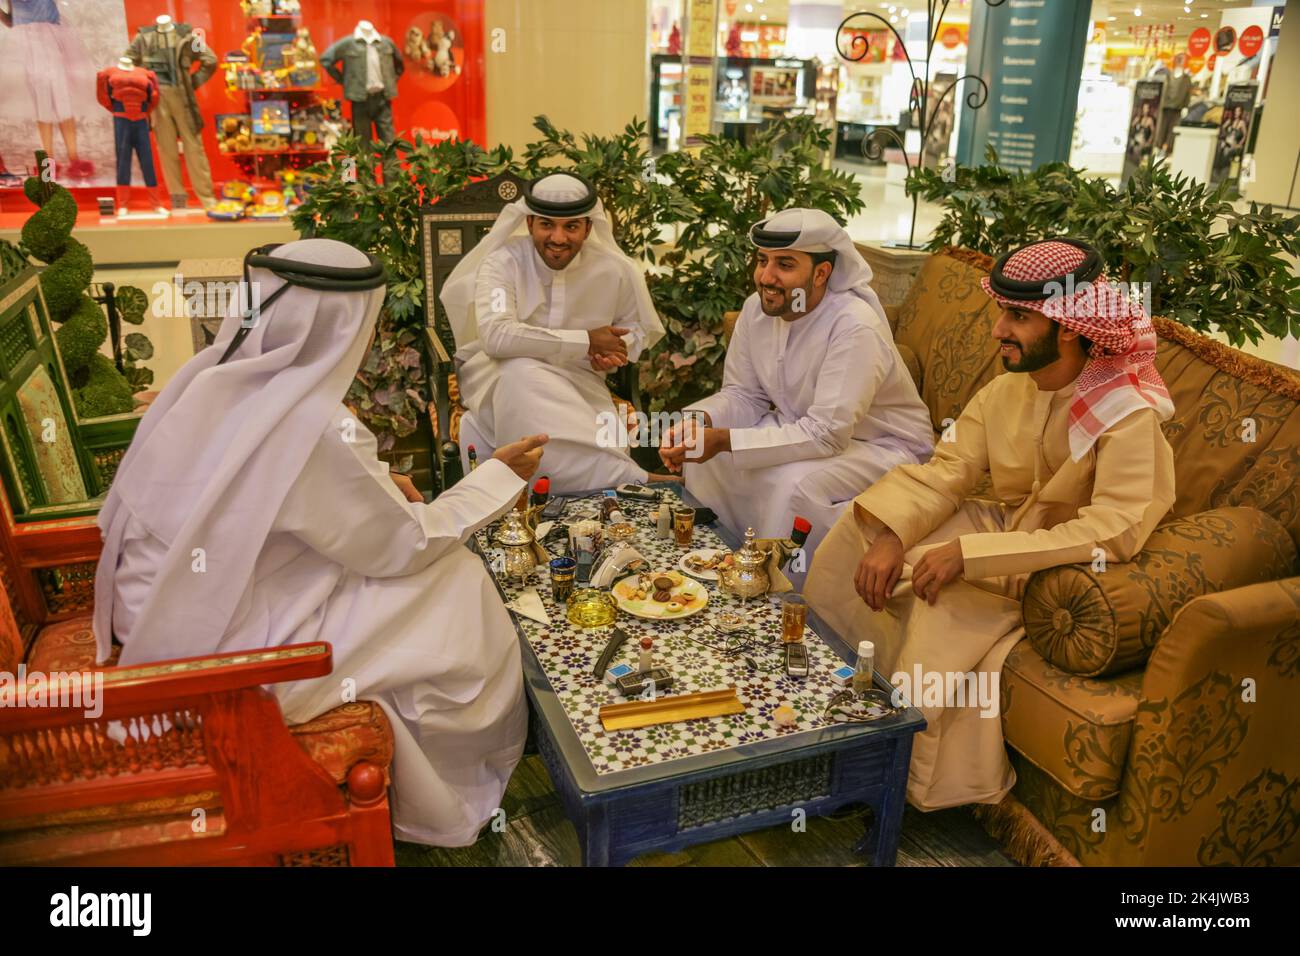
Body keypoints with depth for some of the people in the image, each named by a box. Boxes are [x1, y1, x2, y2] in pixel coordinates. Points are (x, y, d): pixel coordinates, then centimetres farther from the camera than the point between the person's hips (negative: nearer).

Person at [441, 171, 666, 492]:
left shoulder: (613, 270, 0)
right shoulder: (503, 262, -11)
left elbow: (637, 327, 21)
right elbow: (495, 337, -29)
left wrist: (619, 350, -6)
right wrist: (586, 342, -24)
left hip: (576, 381, 2)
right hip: (499, 377, -1)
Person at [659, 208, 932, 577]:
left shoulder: (855, 327, -30)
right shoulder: (757, 309, -7)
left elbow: (827, 435, -33)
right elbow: (744, 396, 2)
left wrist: (725, 440, -35)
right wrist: (698, 421, -21)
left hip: (882, 446, -7)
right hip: (802, 429, 7)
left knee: (794, 484, -34)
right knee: (701, 452, -8)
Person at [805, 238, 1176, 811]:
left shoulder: (1128, 415, -23)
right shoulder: (1008, 388, -3)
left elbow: (1113, 533, -32)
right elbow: (944, 472, -6)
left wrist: (971, 553, -37)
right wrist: (891, 535, -26)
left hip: (1072, 569, -7)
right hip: (1007, 524, 7)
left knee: (948, 588, -31)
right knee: (859, 528, -5)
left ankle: (919, 772, -12)